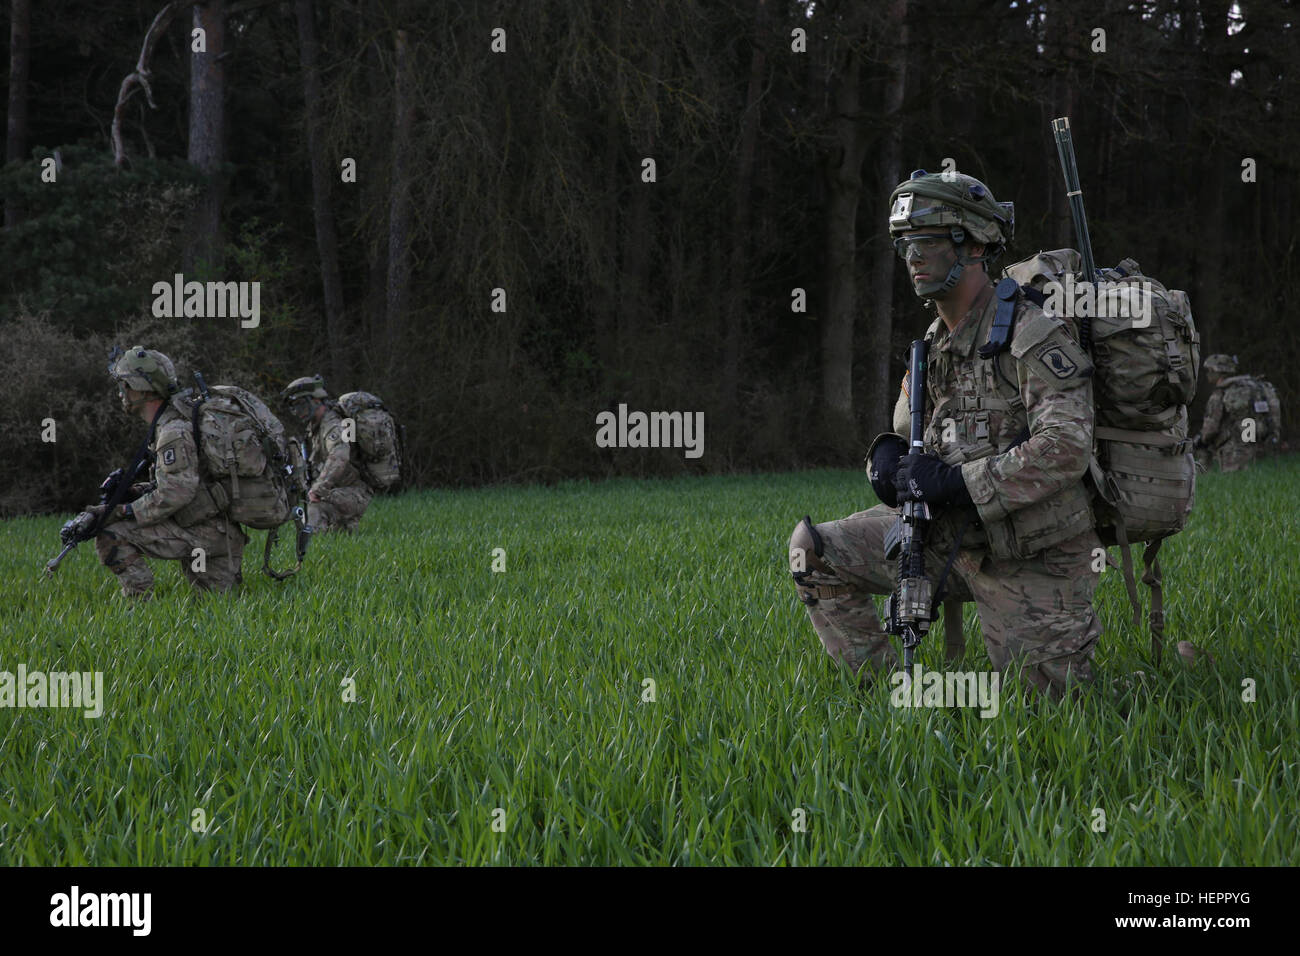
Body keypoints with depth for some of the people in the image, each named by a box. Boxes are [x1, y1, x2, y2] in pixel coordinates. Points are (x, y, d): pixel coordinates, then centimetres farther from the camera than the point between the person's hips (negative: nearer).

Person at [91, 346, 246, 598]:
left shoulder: (174, 432, -19)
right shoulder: (174, 417, 13)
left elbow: (174, 495, -25)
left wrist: (122, 511, -20)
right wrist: (131, 490, 5)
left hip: (204, 534, -10)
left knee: (110, 535, -14)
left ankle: (139, 599, -10)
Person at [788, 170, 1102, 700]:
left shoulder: (1032, 334, -16)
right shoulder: (934, 344, 10)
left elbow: (1065, 449, -26)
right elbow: (908, 431, 20)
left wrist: (957, 483, -27)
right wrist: (888, 453, -6)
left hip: (1027, 558, -7)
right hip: (952, 537, 7)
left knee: (1058, 697, -1)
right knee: (813, 551, -3)